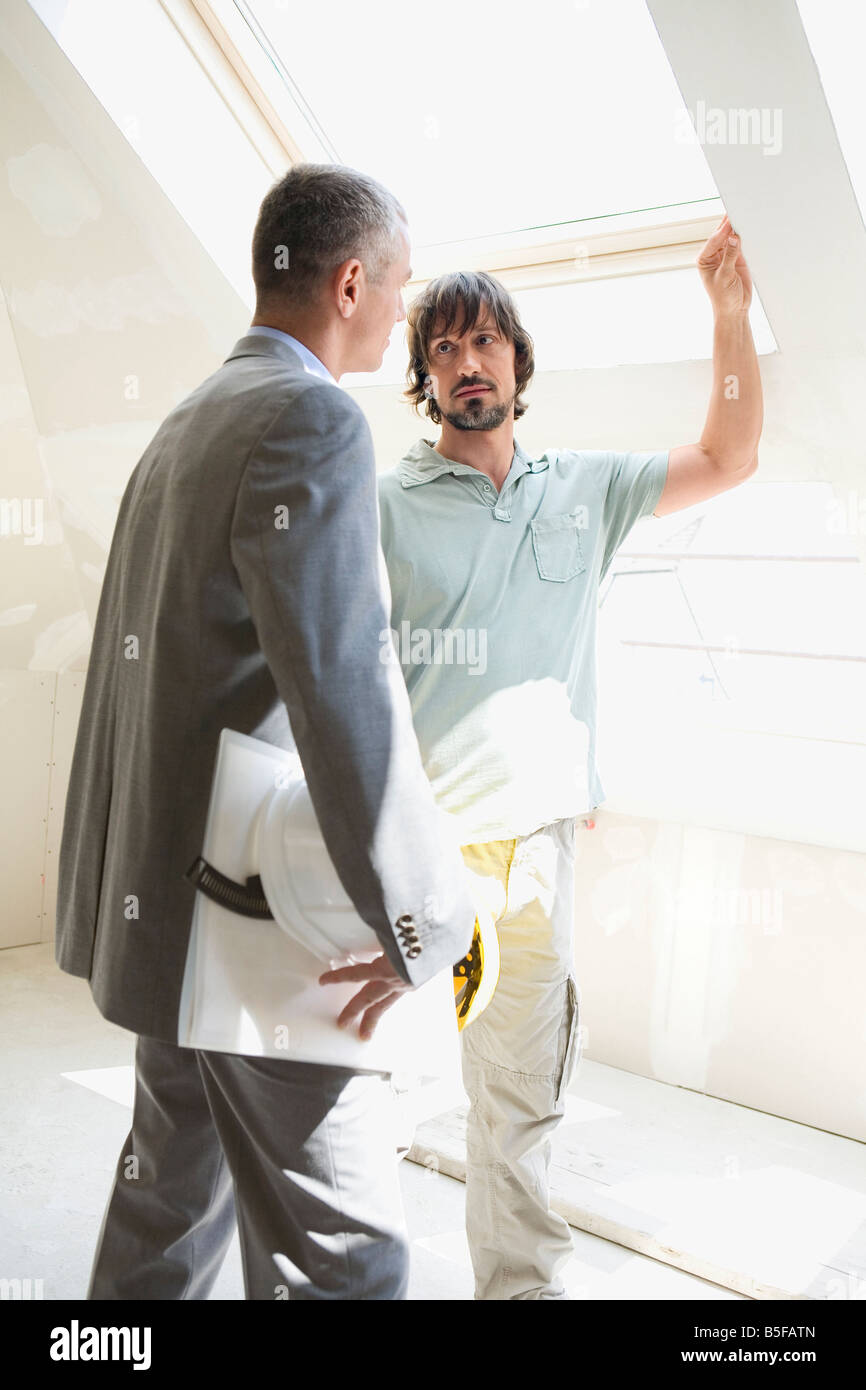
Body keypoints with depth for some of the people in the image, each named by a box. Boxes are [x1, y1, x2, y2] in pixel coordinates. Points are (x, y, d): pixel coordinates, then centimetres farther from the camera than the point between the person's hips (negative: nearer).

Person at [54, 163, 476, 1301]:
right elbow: (340, 682, -27)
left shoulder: (189, 420, 14)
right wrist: (429, 918, -19)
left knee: (174, 1184, 24)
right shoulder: (313, 418, -17)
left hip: (169, 894, 10)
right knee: (339, 1253, 1)